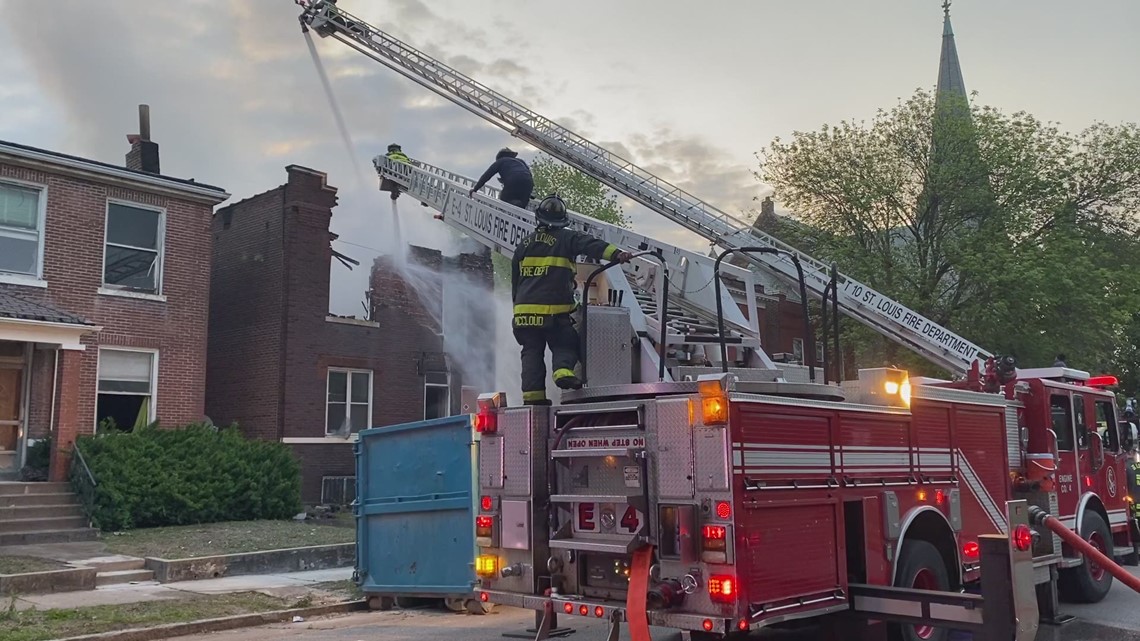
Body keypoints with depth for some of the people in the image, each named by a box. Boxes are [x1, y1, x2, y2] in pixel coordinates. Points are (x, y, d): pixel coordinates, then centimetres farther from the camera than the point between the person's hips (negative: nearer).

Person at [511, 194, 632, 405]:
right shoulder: (567, 238, 3)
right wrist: (616, 254, -26)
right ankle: (563, 370, -22)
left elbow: (515, 279, 23)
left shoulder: (525, 244, 17)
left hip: (525, 307, 4)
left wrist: (518, 304, 32)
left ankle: (533, 395, 4)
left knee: (532, 351, 10)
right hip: (555, 308, -3)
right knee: (564, 345, 8)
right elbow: (593, 246, -15)